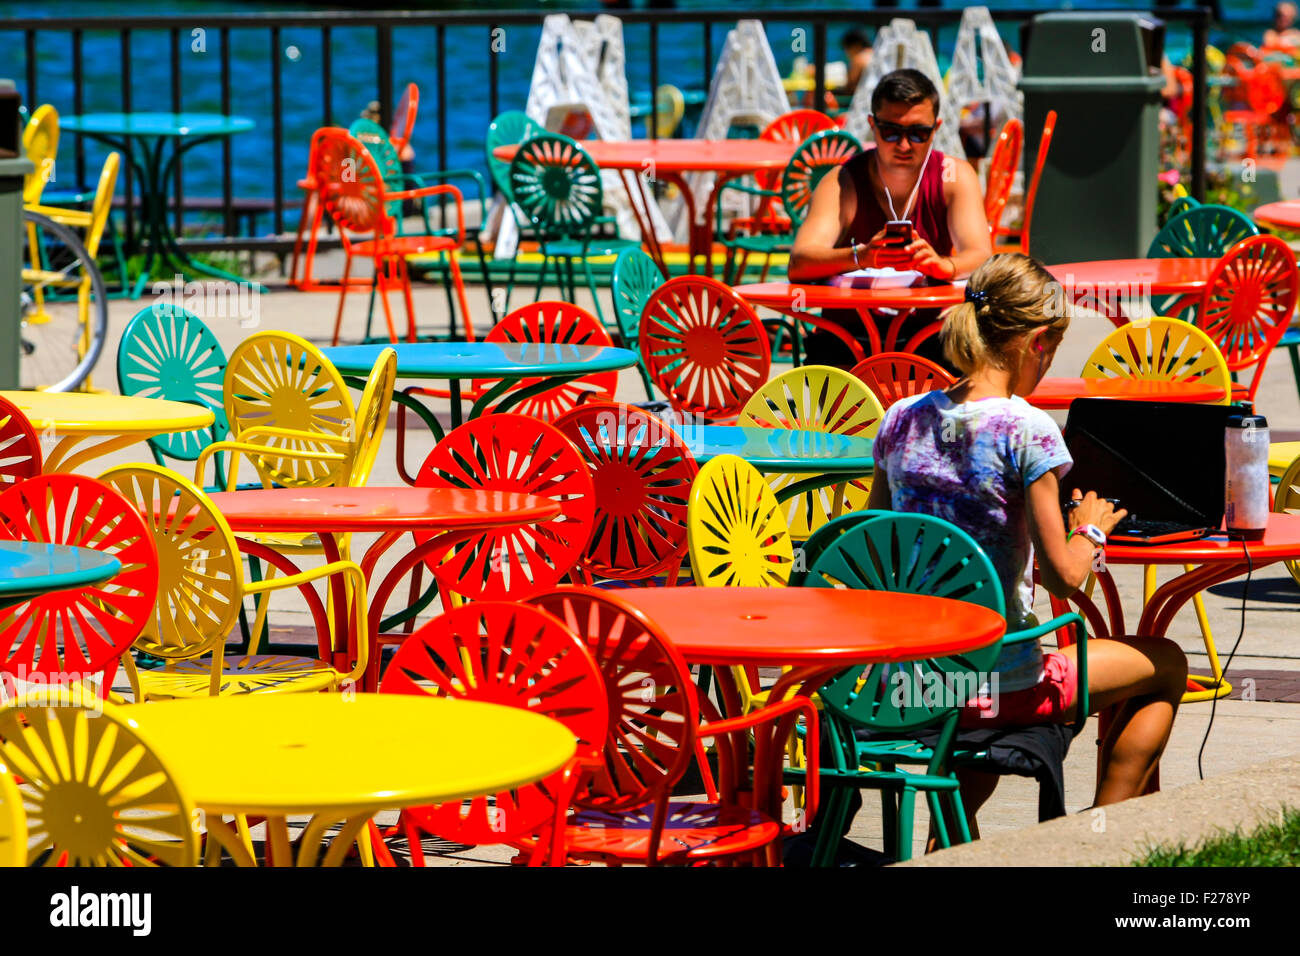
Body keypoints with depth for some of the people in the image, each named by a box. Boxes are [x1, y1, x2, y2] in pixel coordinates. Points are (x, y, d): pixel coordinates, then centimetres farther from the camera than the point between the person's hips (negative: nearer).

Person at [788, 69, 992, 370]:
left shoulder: (955, 176, 0)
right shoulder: (842, 184, -7)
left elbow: (982, 257, -14)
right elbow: (798, 263, -22)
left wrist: (944, 265, -39)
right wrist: (860, 257, -43)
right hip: (847, 339, -2)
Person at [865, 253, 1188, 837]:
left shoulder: (901, 420, 1)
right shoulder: (1026, 428, -17)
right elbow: (1063, 574, -18)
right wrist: (1091, 530, 3)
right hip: (992, 687, -6)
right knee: (1165, 664, 18)